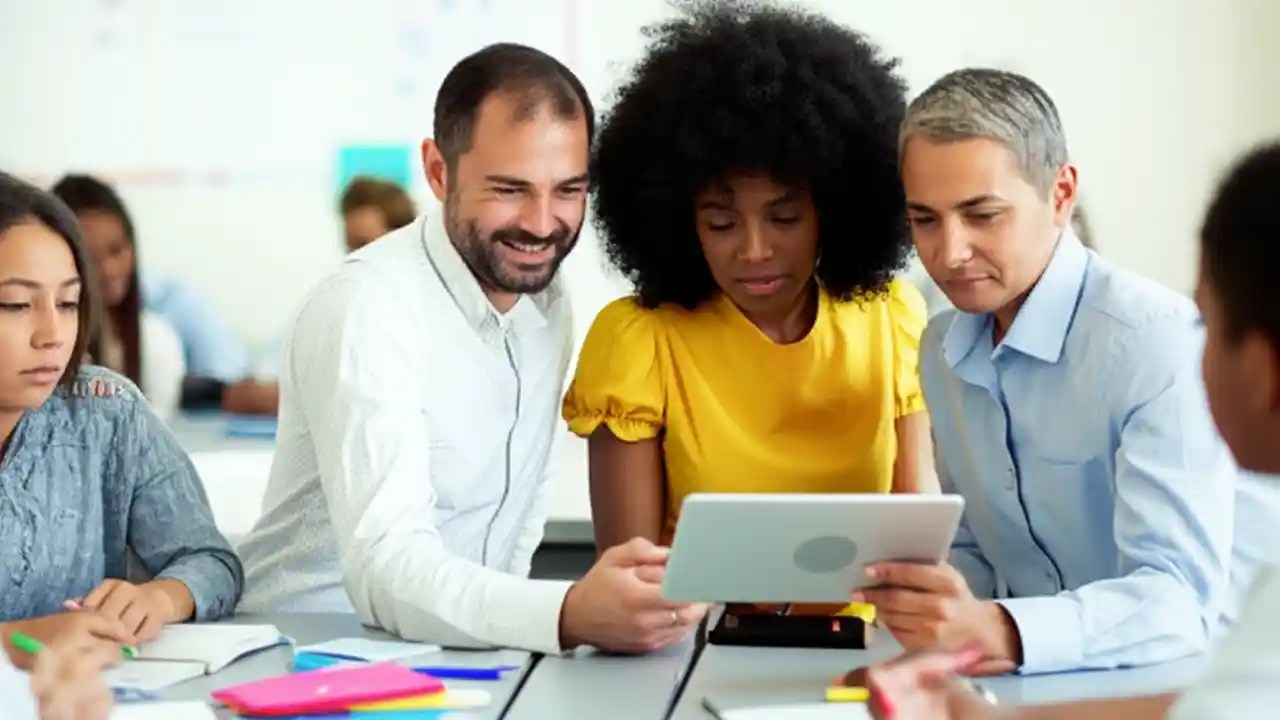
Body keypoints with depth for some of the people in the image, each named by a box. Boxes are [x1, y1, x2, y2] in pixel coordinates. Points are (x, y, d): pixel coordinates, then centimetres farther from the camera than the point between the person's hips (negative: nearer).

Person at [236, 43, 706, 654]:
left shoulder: (547, 298, 4)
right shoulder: (365, 307, -19)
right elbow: (385, 565, -29)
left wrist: (503, 611, 2)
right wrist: (568, 614, -43)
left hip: (459, 651, 7)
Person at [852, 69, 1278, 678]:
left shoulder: (1159, 342, -17)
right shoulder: (943, 350, 7)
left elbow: (1181, 599, -24)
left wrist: (1002, 632, -38)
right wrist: (932, 606, -7)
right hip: (1041, 675, 6)